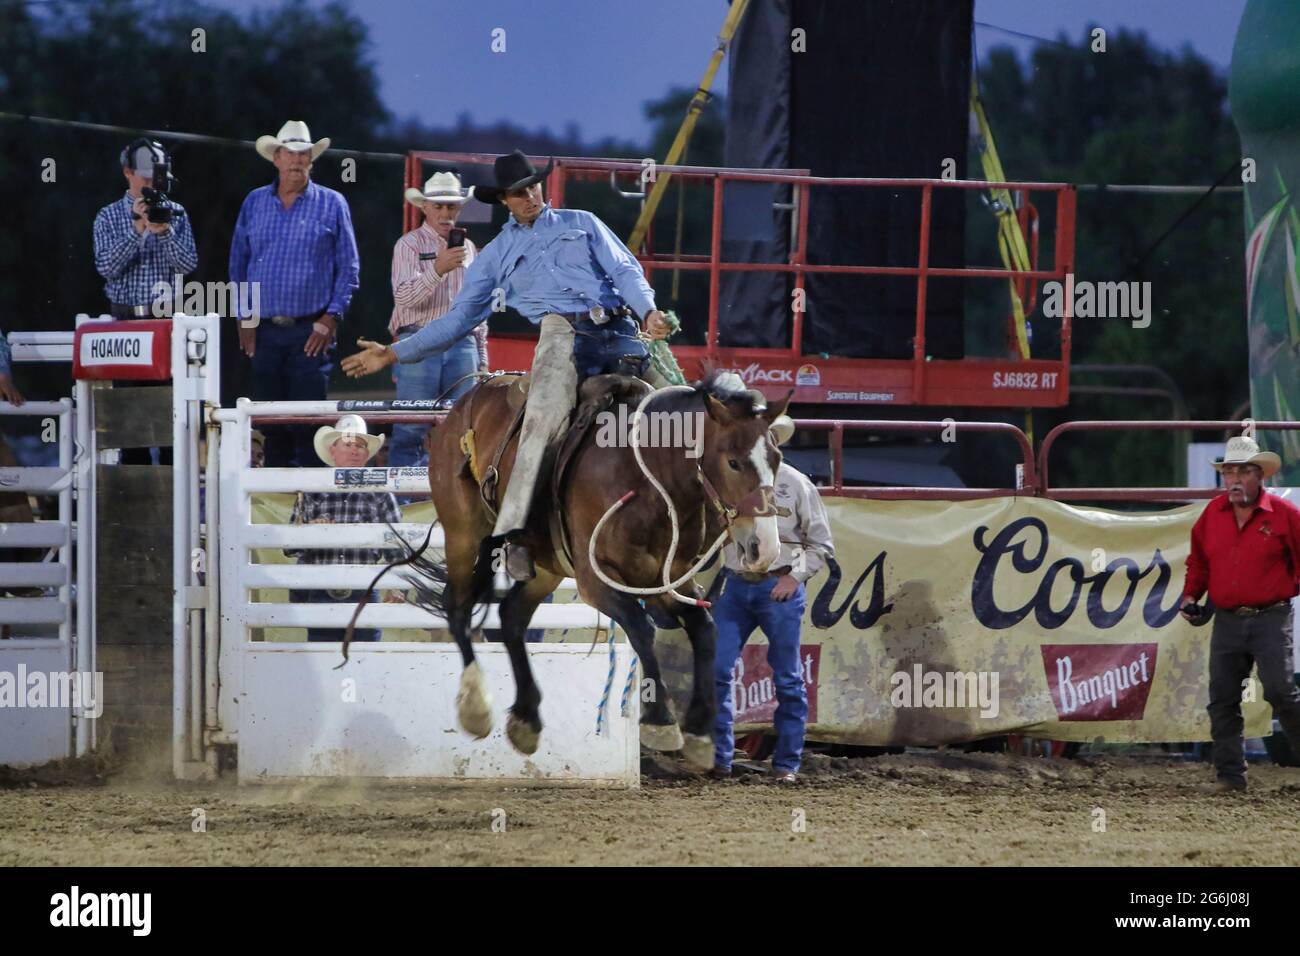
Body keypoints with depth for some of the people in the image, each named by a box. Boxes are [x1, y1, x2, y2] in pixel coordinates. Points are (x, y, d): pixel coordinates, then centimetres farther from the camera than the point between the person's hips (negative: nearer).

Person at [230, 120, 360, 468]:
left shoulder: (332, 204, 3)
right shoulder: (254, 203, 11)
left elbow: (349, 269, 3)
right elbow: (238, 263, 15)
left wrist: (330, 320, -6)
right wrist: (244, 319, 7)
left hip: (310, 333, -3)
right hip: (265, 331, 3)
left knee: (309, 423, -7)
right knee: (271, 423, 5)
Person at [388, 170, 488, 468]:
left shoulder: (469, 249, 18)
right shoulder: (409, 245, 0)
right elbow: (404, 296, -15)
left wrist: (482, 359, 21)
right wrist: (437, 269, -30)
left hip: (462, 345, 5)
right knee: (411, 429, -7)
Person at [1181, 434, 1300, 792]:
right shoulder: (1212, 514, 9)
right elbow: (1198, 560, 20)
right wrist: (1190, 595, 8)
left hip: (1270, 618, -4)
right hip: (1227, 621, 4)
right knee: (1222, 698, 2)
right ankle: (1230, 773, 8)